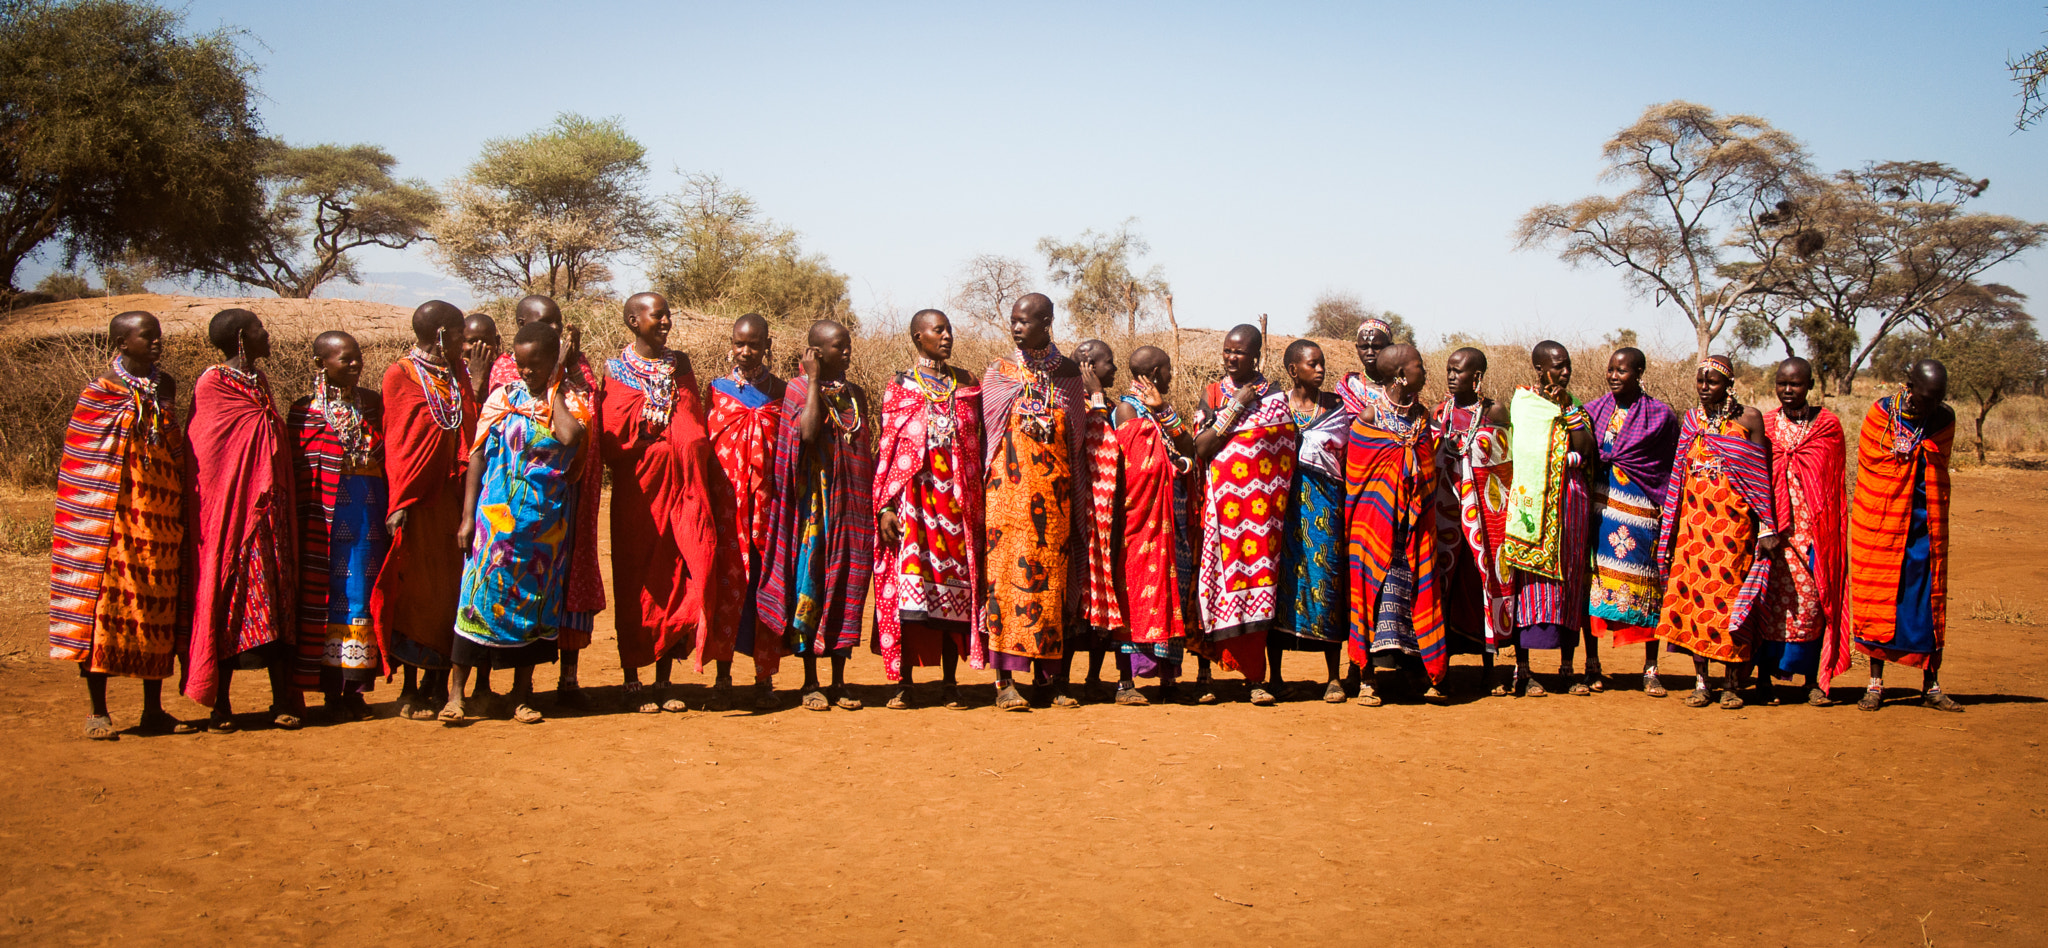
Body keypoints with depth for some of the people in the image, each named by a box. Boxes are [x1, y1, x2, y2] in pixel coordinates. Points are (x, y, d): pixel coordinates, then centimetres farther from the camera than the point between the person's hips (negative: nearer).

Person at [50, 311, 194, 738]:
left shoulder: (166, 388, 10)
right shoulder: (100, 391, -4)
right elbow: (82, 462, -5)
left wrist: (179, 512, 14)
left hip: (159, 516, 5)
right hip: (109, 519, -5)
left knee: (159, 611, 7)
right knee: (104, 600, -2)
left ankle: (154, 710, 16)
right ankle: (97, 711, 7)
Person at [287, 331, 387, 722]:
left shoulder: (373, 405, 10)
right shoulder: (306, 413, 0)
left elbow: (390, 458, 11)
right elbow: (296, 474, -1)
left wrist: (393, 510, 1)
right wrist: (302, 523, -7)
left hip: (371, 517, 3)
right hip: (327, 521, -3)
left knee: (364, 597, 4)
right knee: (330, 598, 0)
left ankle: (355, 690, 12)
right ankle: (331, 694, 7)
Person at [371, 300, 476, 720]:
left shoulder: (459, 375, 14)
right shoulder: (400, 374, -2)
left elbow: (470, 431, 11)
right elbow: (396, 440, -5)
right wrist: (399, 501, -10)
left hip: (453, 494, 5)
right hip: (417, 498, -5)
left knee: (450, 588, 3)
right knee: (415, 588, -1)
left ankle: (438, 682, 10)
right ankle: (411, 688, 7)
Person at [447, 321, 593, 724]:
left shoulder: (573, 401, 1)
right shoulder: (503, 397, 2)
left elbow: (570, 436, -22)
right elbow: (478, 454, 2)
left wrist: (553, 387, -11)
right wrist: (468, 515, -4)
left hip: (546, 521, 1)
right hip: (497, 516, 0)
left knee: (534, 601, 7)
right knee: (481, 595, -3)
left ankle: (522, 693, 18)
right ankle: (456, 691, 4)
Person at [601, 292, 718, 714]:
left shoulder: (680, 364, 12)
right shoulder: (615, 370, 1)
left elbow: (697, 433, 12)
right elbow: (610, 440, -10)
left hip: (682, 491, 3)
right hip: (637, 493, -3)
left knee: (679, 580, 1)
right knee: (636, 585, 1)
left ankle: (663, 682, 10)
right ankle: (632, 682, 11)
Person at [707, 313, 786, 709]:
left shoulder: (780, 391, 8)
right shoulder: (717, 388, 9)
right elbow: (702, 443, 8)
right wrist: (705, 497, -1)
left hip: (767, 499, 0)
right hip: (726, 498, 0)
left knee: (767, 582, 0)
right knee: (726, 577, -1)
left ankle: (765, 678, 8)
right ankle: (723, 675, 9)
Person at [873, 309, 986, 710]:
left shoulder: (968, 386, 14)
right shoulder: (899, 387, 8)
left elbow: (978, 445, 13)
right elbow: (887, 448, 3)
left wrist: (979, 502, 4)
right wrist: (885, 506, -6)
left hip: (957, 498, 2)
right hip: (912, 498, -2)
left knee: (956, 584, 1)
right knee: (908, 583, -7)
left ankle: (951, 682, 8)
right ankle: (903, 683, 1)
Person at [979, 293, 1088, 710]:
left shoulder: (1069, 374, 9)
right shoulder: (999, 373, 6)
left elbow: (1077, 437, 14)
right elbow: (986, 431, 9)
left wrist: (1078, 496, 10)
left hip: (1054, 491, 2)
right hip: (1009, 488, -2)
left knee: (1052, 575, 2)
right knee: (1007, 570, -7)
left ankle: (1047, 674, 10)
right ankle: (1005, 679, -4)